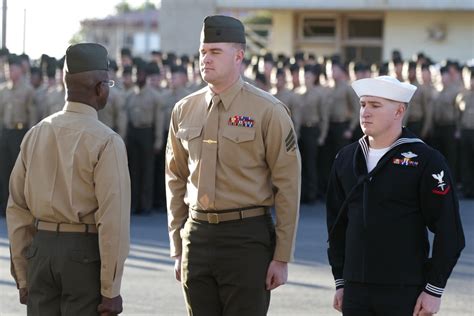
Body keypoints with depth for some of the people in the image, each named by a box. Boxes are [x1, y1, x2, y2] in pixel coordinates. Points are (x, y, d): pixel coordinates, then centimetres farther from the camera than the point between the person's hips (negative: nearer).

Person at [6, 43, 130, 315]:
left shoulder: (36, 134, 6)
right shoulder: (107, 142, -10)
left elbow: (17, 208, 9)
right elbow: (113, 220, -14)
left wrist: (23, 277, 16)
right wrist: (111, 290, -10)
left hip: (41, 250, 5)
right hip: (85, 252, -5)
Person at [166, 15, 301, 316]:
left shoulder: (268, 111, -6)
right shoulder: (184, 111, 8)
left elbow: (288, 187, -6)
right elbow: (176, 181, 14)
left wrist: (282, 257, -8)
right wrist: (178, 249, 11)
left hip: (247, 236, -4)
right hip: (197, 235, 5)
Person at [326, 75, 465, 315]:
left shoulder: (426, 161, -6)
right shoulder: (346, 159, 10)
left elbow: (448, 231, -8)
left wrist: (434, 290, -11)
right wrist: (340, 282, 13)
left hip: (405, 292, -5)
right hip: (356, 290, 5)